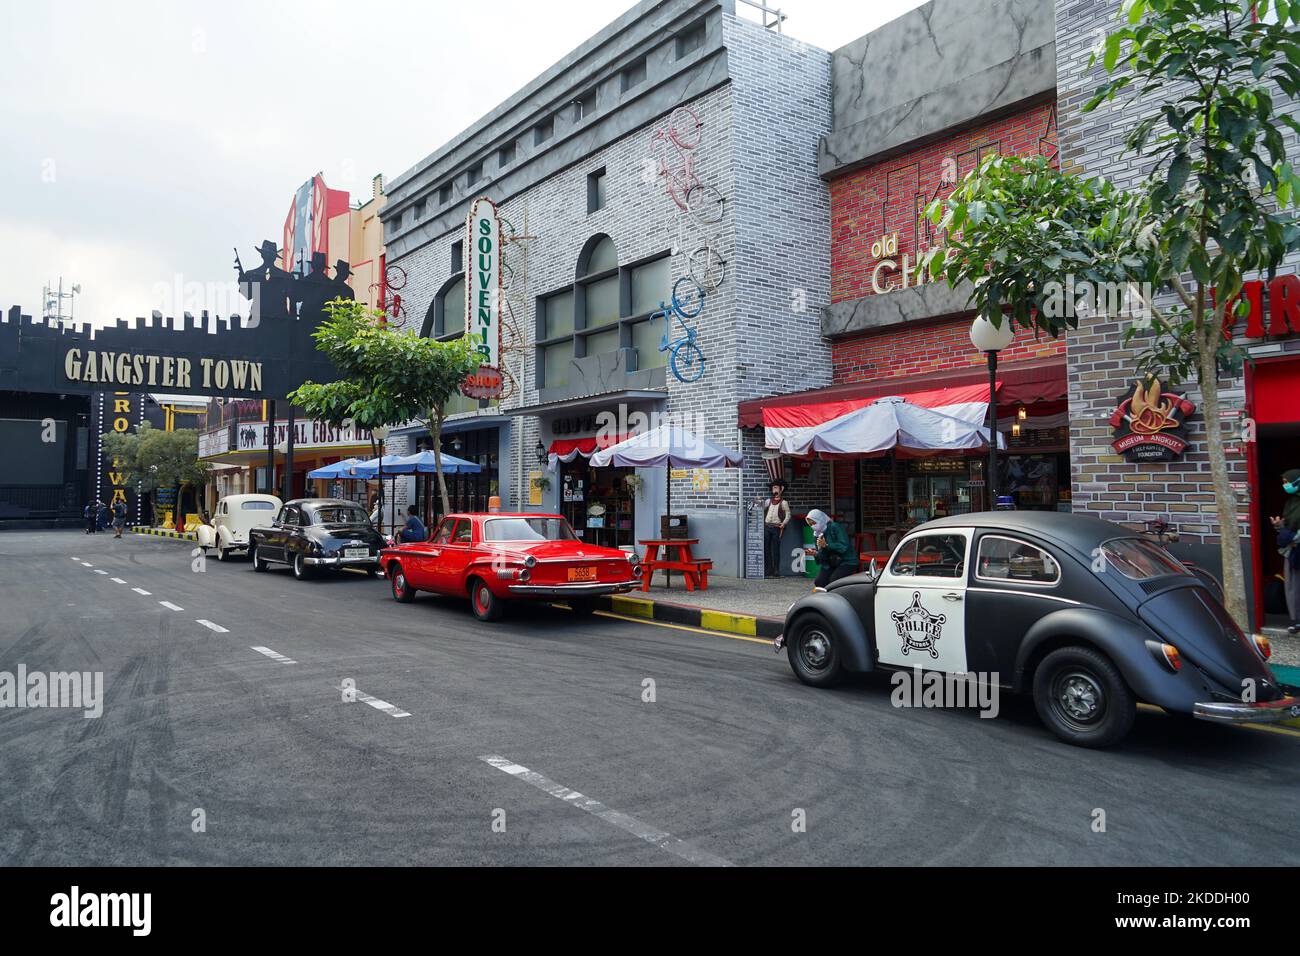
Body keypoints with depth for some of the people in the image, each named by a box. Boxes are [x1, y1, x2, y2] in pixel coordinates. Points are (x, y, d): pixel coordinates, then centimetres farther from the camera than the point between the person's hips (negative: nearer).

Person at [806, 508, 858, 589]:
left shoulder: (835, 527, -12)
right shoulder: (818, 534, 9)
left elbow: (844, 546, -23)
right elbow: (821, 556, 8)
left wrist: (826, 545, -31)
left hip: (847, 562, -6)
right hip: (830, 564, 7)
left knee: (833, 581, -28)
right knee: (819, 582, -15)